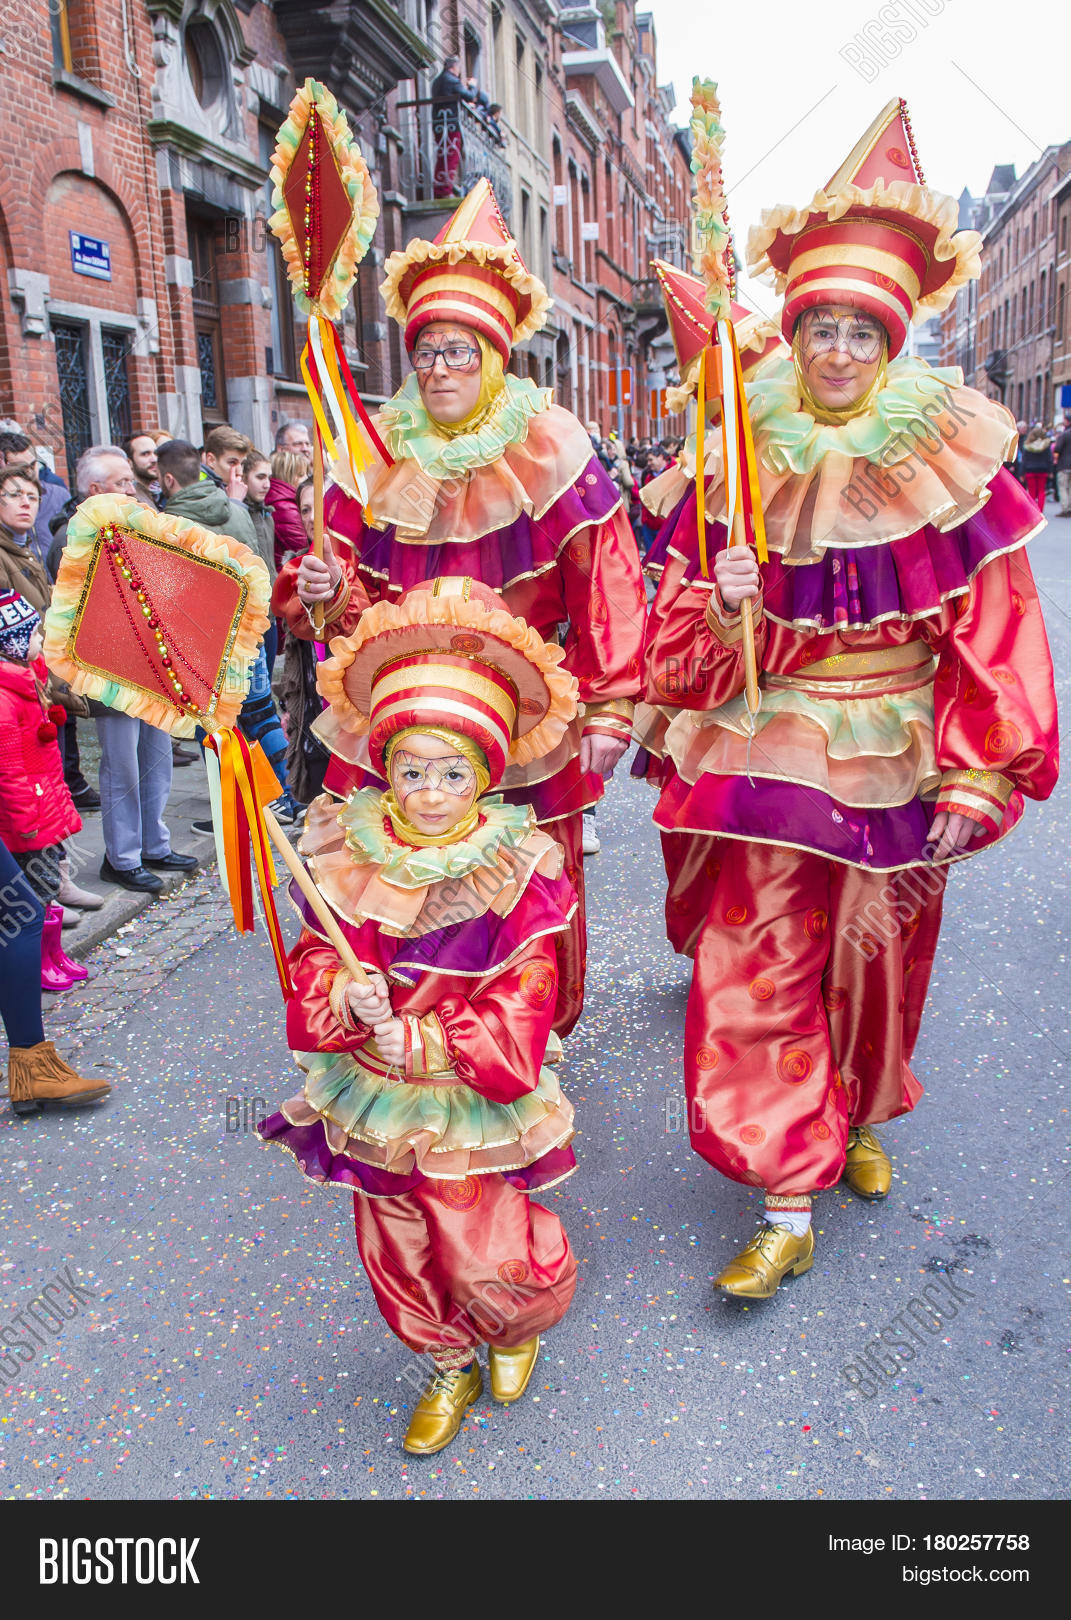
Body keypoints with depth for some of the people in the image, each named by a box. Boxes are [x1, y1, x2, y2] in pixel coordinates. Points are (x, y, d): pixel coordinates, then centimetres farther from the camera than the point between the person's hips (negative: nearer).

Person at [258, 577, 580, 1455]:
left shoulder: (514, 878, -19)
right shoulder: (352, 860, -9)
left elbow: (518, 1010, -19)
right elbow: (313, 962, -3)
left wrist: (423, 1042, -26)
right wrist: (345, 994, -25)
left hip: (472, 1109, -4)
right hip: (375, 1107, 4)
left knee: (488, 1262, 4)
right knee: (399, 1260, 20)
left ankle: (515, 1328, 43)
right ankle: (450, 1369, 50)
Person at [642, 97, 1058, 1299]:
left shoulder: (949, 457, -6)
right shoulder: (742, 457, -2)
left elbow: (991, 625, -5)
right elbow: (679, 626, 2)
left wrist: (974, 778, -8)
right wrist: (718, 606, -21)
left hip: (892, 764, 0)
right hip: (768, 752, 0)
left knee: (875, 959, 17)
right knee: (759, 972, -2)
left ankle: (861, 1120, 47)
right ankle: (786, 1209, 12)